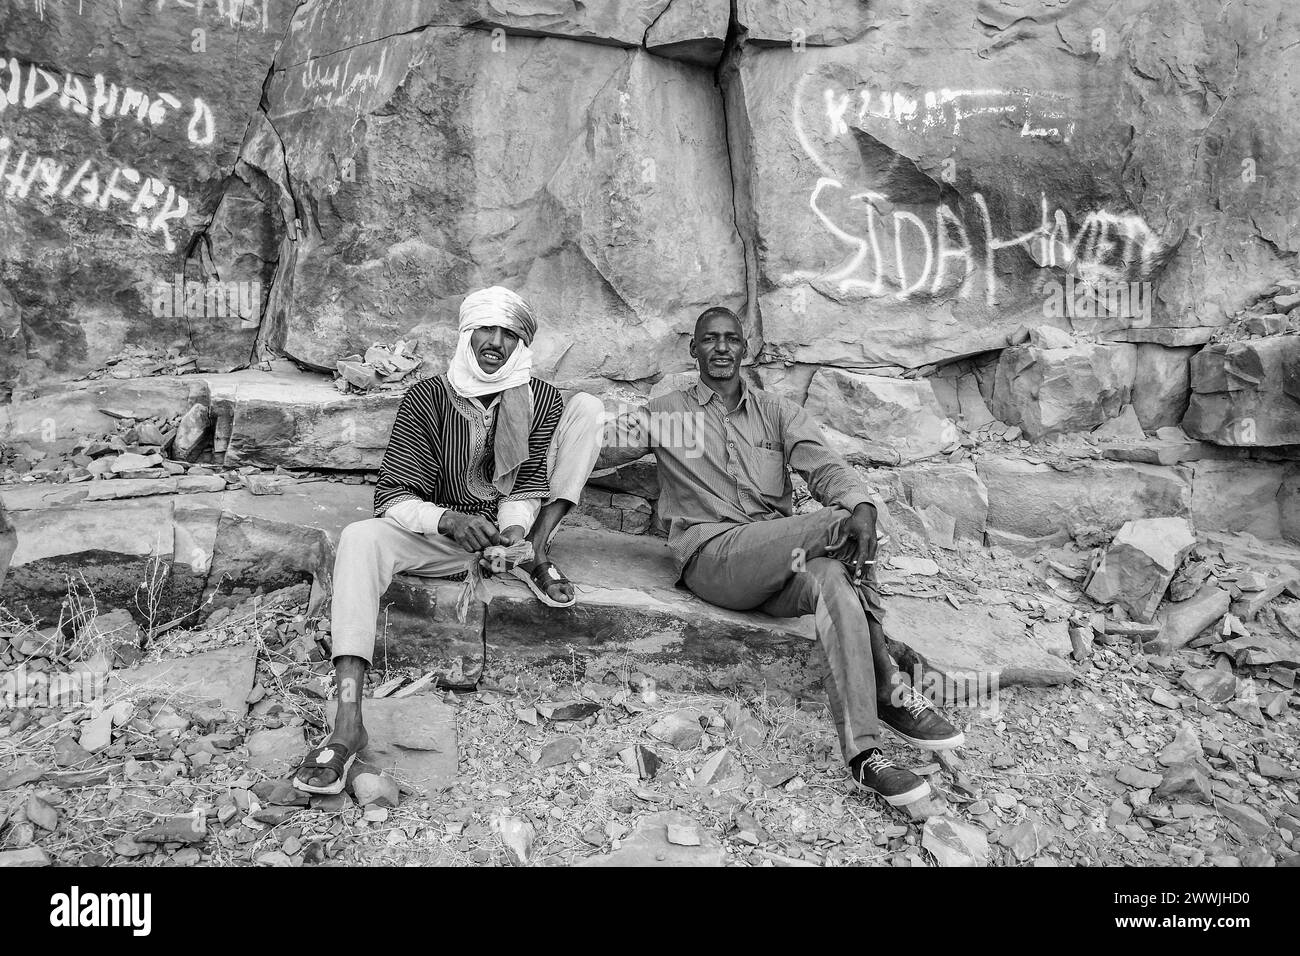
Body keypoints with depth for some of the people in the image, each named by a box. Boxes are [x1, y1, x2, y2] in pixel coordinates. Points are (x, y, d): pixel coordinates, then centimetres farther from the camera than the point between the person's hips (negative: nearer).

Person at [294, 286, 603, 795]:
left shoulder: (542, 399, -5)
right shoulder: (427, 398, -11)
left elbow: (527, 486, -7)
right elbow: (392, 497, -16)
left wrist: (515, 536, -29)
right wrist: (449, 520, -36)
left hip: (511, 531, 2)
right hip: (442, 538, -1)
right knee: (360, 537, -34)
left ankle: (536, 559, -11)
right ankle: (347, 723, -40)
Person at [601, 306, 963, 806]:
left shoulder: (776, 411, 20)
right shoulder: (666, 412, 16)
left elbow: (825, 467, 2)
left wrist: (861, 504, -19)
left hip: (779, 565, 3)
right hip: (712, 555, -3)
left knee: (833, 578, -33)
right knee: (838, 525, -27)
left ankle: (863, 753, -31)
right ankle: (889, 691, -23)